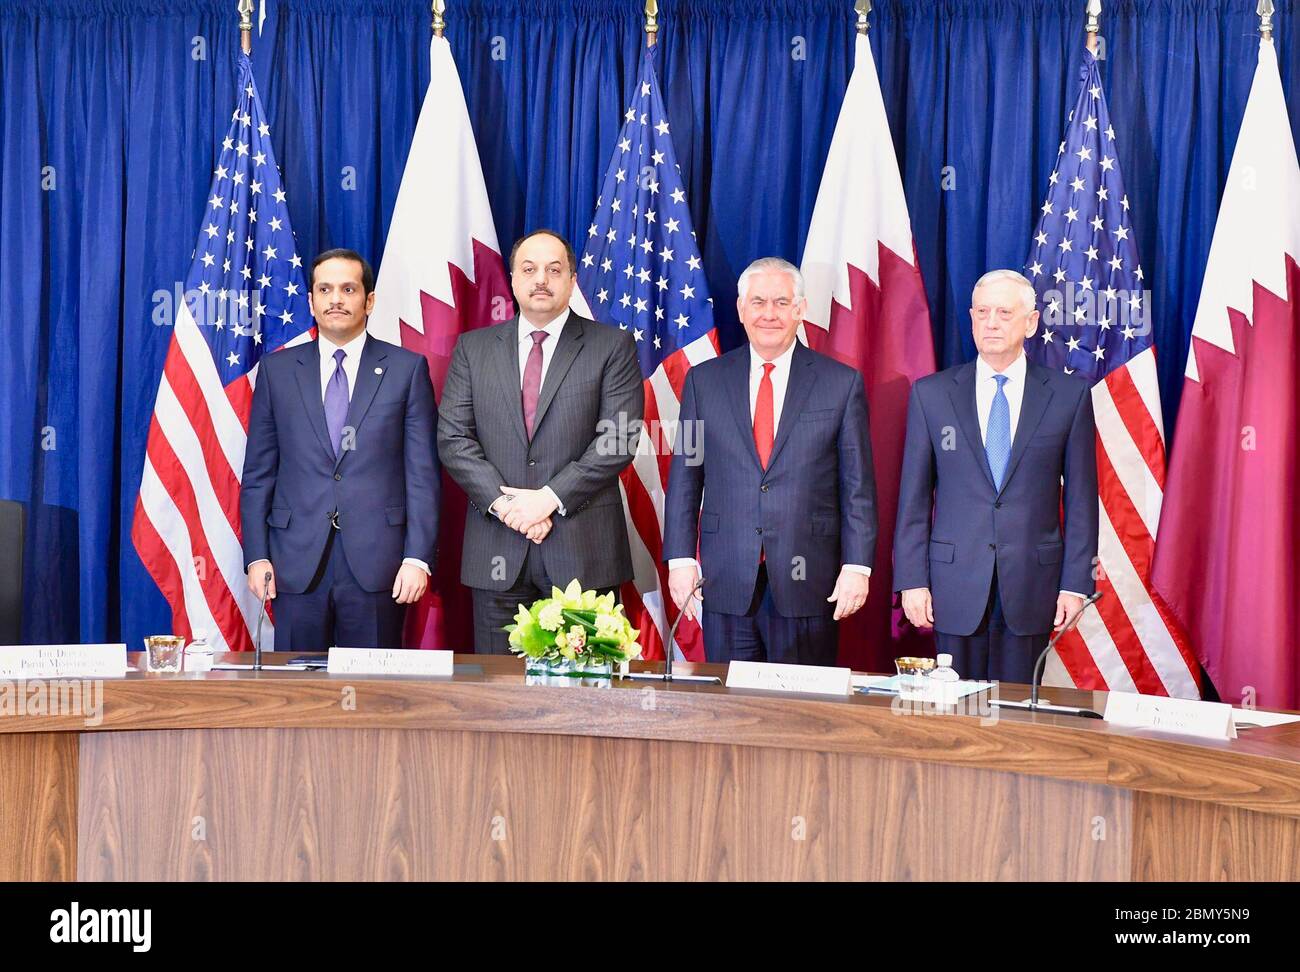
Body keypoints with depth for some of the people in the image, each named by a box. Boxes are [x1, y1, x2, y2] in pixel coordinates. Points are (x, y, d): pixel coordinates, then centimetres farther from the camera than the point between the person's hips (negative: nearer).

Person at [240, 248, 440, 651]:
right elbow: (258, 472, 8)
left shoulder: (407, 369, 4)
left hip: (376, 563, -1)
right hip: (297, 561, 1)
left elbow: (422, 472, 1)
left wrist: (418, 557, -7)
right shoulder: (277, 369, 9)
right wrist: (256, 556, 0)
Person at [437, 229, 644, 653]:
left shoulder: (612, 346, 4)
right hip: (496, 553, 2)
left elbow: (620, 438, -6)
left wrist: (549, 498, -13)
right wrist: (502, 501, -10)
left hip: (583, 551, -2)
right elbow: (452, 437, 4)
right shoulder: (473, 348, 11)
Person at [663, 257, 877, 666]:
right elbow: (684, 477, 7)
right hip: (726, 583, 1)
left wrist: (857, 566, -5)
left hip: (807, 583, -1)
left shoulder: (842, 383, 3)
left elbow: (858, 486, 2)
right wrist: (680, 558, 0)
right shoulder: (704, 380, 7)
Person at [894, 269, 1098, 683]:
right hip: (955, 584, 0)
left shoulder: (1069, 395, 3)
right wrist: (912, 580, -2)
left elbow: (1080, 496, 4)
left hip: (1032, 586, 0)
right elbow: (914, 497, 4)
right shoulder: (931, 394, 4)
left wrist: (1076, 583, -1)